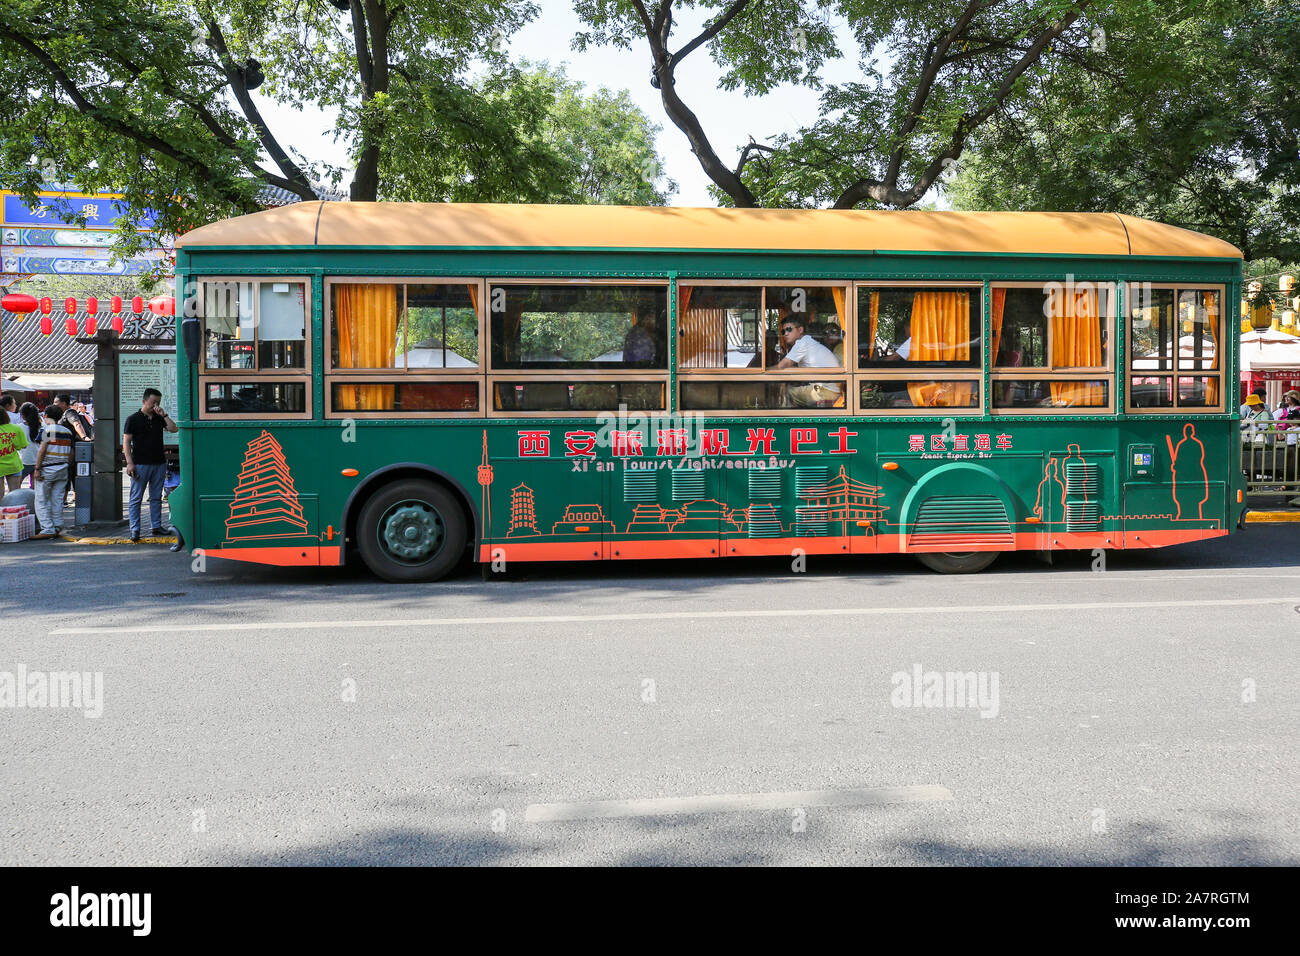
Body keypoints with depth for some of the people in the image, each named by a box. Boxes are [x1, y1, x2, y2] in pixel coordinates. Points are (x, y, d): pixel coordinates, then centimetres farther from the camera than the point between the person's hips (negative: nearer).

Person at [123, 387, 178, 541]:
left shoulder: (159, 418, 13)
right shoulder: (134, 419, -1)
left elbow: (174, 429, 2)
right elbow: (126, 442, -4)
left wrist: (164, 415, -6)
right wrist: (130, 463, -12)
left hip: (159, 463, 5)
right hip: (141, 464, -5)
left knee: (156, 497, 10)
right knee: (136, 498, -3)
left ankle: (157, 526, 17)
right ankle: (135, 530, -2)